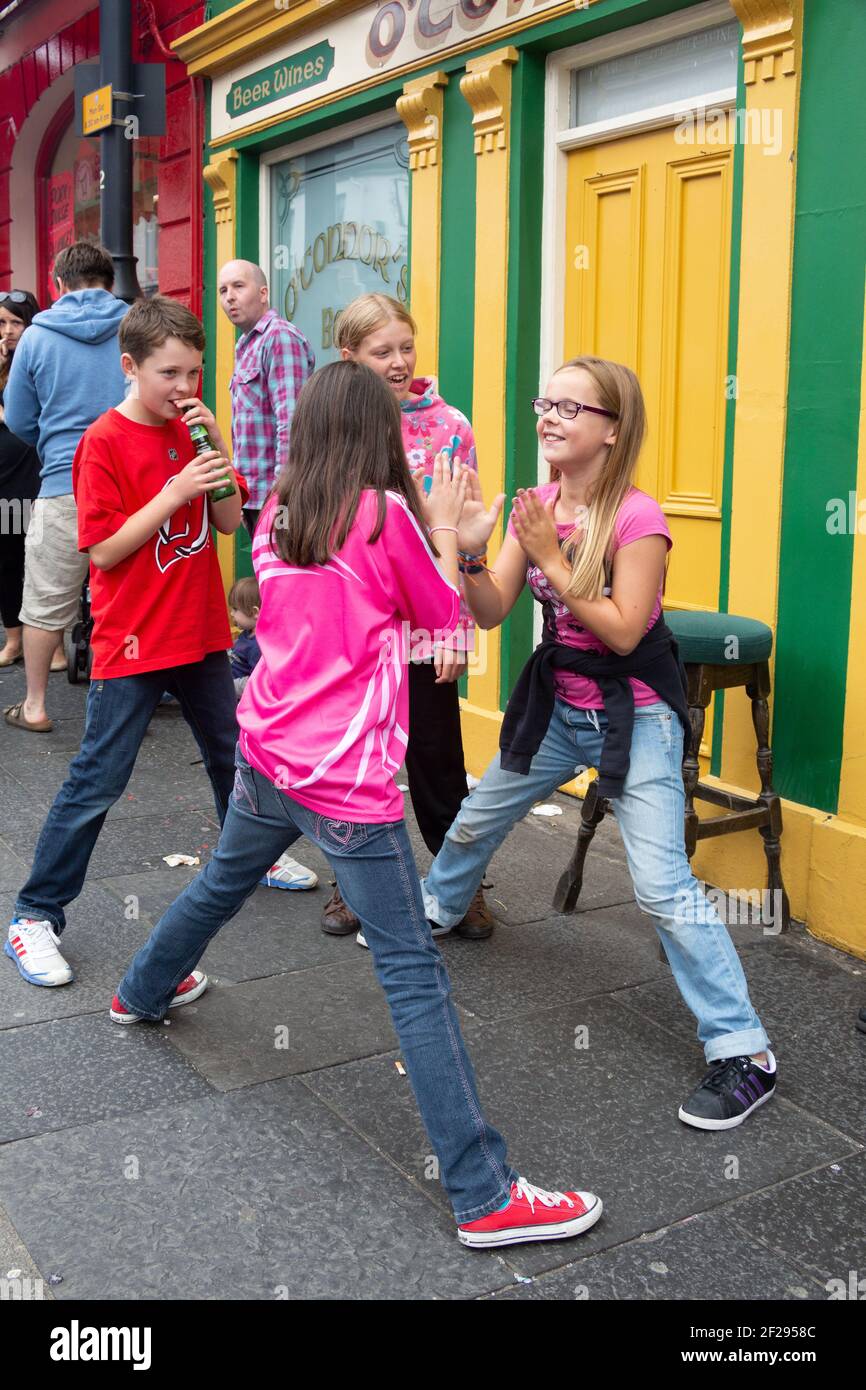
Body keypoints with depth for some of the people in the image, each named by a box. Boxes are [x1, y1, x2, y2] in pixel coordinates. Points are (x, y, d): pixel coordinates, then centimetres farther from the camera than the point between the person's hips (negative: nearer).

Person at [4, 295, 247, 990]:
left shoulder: (192, 429, 6)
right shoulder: (105, 440, -13)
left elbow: (229, 521, 3)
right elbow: (104, 551, -18)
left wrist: (217, 449, -11)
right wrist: (176, 490, -24)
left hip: (202, 633, 7)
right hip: (133, 644, -6)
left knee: (234, 754, 21)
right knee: (97, 781, -3)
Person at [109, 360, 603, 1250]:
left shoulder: (276, 517, 8)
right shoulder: (386, 512, -11)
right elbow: (445, 617, -1)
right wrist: (443, 528, 11)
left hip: (265, 752, 7)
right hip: (346, 777, -7)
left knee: (223, 882, 34)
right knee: (413, 971, -5)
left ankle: (143, 992, 60)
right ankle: (484, 1196, 0)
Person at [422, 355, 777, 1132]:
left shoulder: (637, 517, -19)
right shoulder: (537, 506, 0)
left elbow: (622, 632, -24)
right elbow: (492, 613, -3)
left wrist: (551, 557, -25)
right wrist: (471, 550, -21)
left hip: (633, 715, -7)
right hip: (558, 704, 7)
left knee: (663, 885, -14)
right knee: (475, 822, 23)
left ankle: (744, 1052, -3)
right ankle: (436, 910, 55)